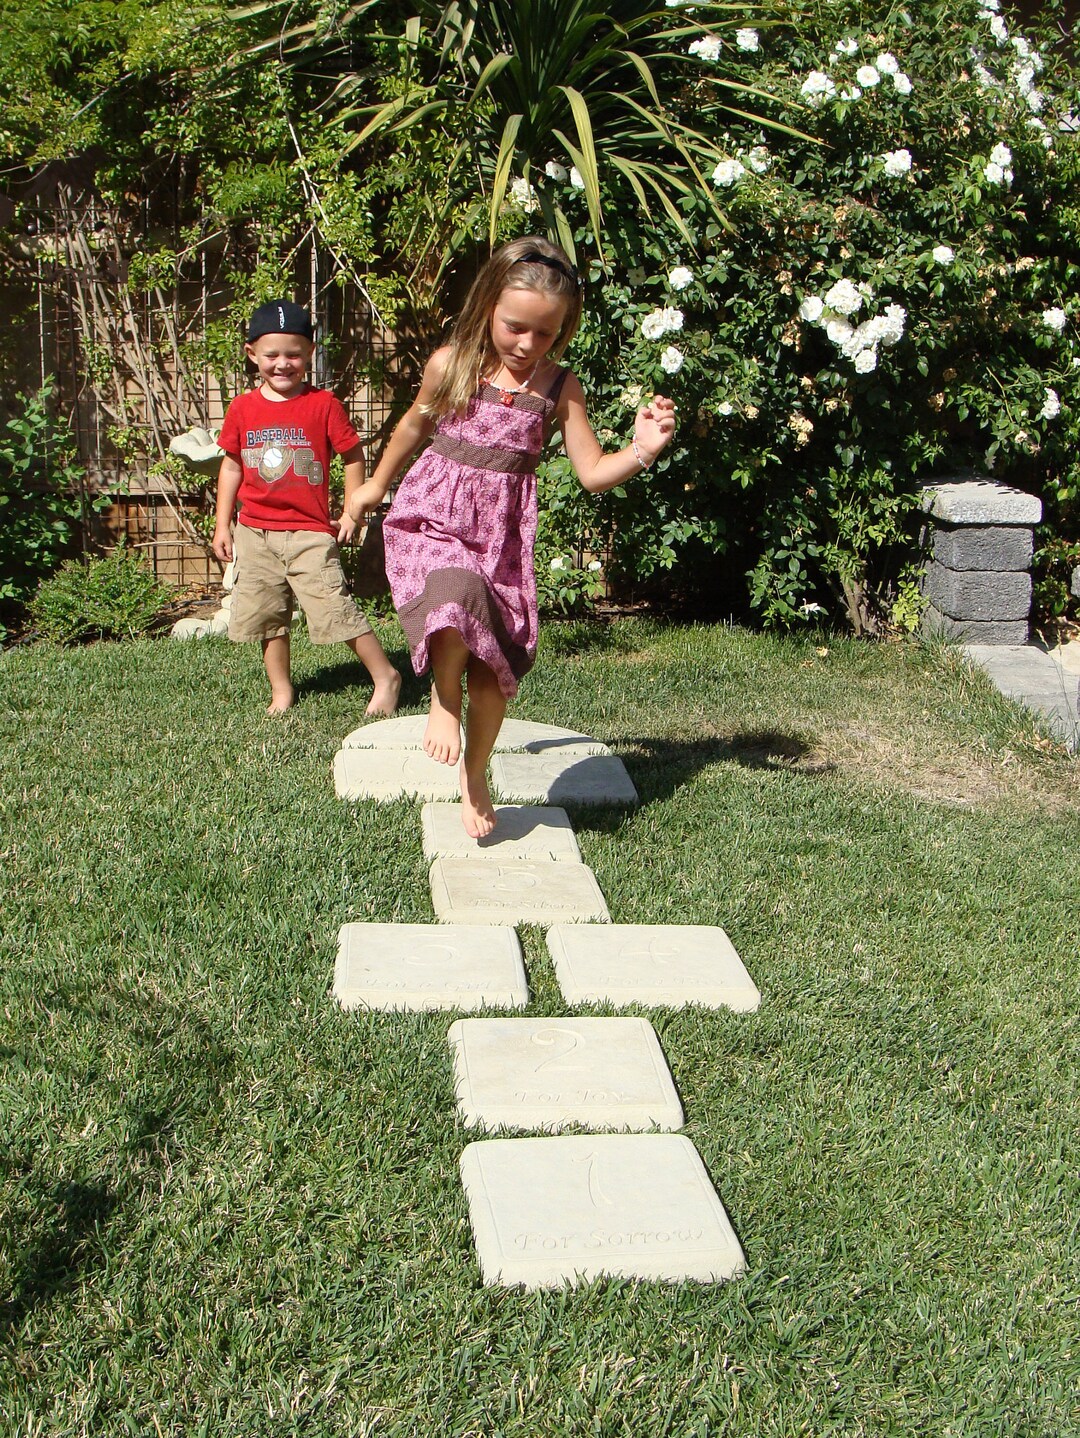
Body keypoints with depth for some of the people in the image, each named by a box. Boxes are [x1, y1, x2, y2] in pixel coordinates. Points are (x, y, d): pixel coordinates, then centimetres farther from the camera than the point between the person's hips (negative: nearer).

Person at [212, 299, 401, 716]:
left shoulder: (323, 404, -5)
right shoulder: (242, 408, 4)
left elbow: (353, 457, 1)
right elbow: (231, 465, 13)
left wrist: (351, 513, -2)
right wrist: (223, 525, 12)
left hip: (310, 532, -4)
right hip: (255, 533, 4)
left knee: (334, 607, -10)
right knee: (265, 616, 10)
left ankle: (385, 676, 2)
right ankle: (281, 692, 23)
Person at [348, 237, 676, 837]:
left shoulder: (560, 388, -2)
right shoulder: (451, 365, -2)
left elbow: (592, 472, -1)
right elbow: (415, 425, 17)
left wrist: (641, 451, -21)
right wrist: (376, 485, 30)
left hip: (503, 533, 2)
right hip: (432, 518, -1)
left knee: (496, 667, 2)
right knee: (458, 596, -34)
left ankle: (475, 777, 25)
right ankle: (444, 699, -5)